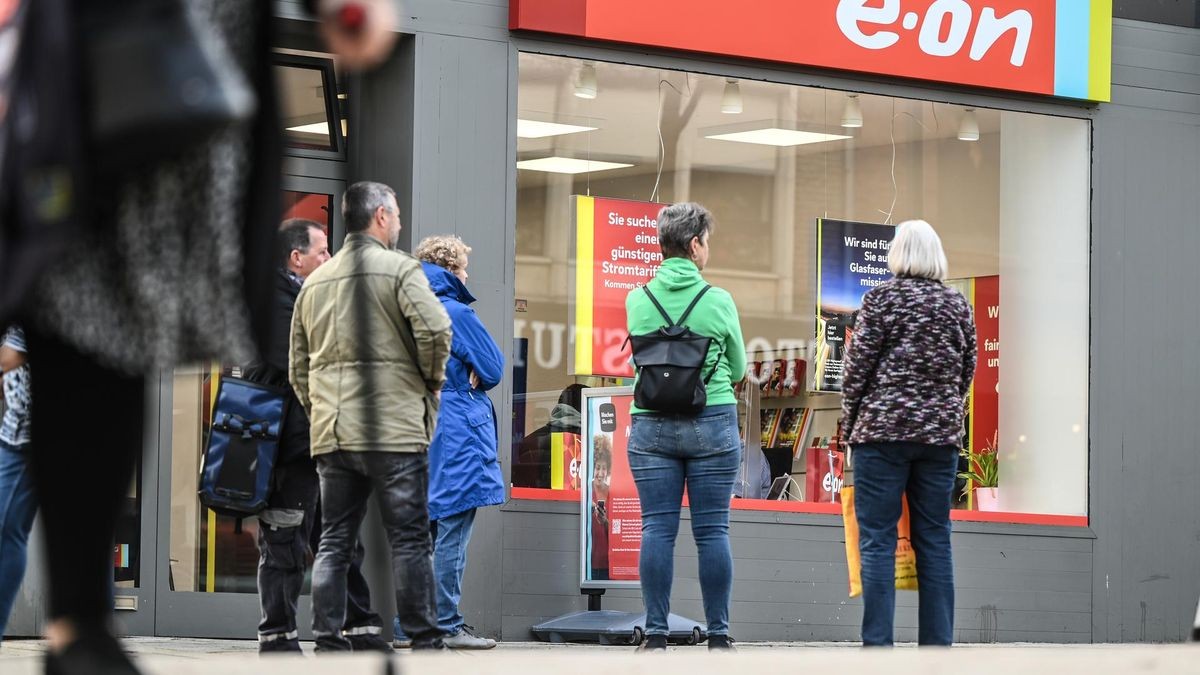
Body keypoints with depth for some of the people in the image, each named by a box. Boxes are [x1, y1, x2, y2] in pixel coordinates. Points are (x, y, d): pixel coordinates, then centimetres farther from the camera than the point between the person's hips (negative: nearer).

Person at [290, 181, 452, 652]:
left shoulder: (315, 282, 15)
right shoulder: (399, 268, -5)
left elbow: (298, 367, 18)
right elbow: (435, 327, -18)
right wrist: (432, 377, -1)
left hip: (330, 433, 5)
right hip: (393, 429, -5)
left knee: (333, 543, 8)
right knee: (410, 541, 0)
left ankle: (327, 645, 5)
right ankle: (424, 642, 0)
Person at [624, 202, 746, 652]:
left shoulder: (637, 300, 0)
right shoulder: (718, 301, -5)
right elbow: (738, 369, 7)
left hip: (651, 425, 2)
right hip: (712, 424, -2)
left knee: (657, 529, 3)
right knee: (712, 530, 1)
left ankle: (656, 636, 1)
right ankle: (718, 637, 3)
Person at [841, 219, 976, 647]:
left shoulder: (882, 298, -4)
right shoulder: (958, 304, 10)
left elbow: (858, 366, -5)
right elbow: (967, 371, 12)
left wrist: (849, 426, 5)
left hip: (883, 430, -4)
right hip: (941, 435, 4)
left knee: (877, 540, -4)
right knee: (934, 541, 7)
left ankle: (877, 645, -9)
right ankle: (937, 646, 6)